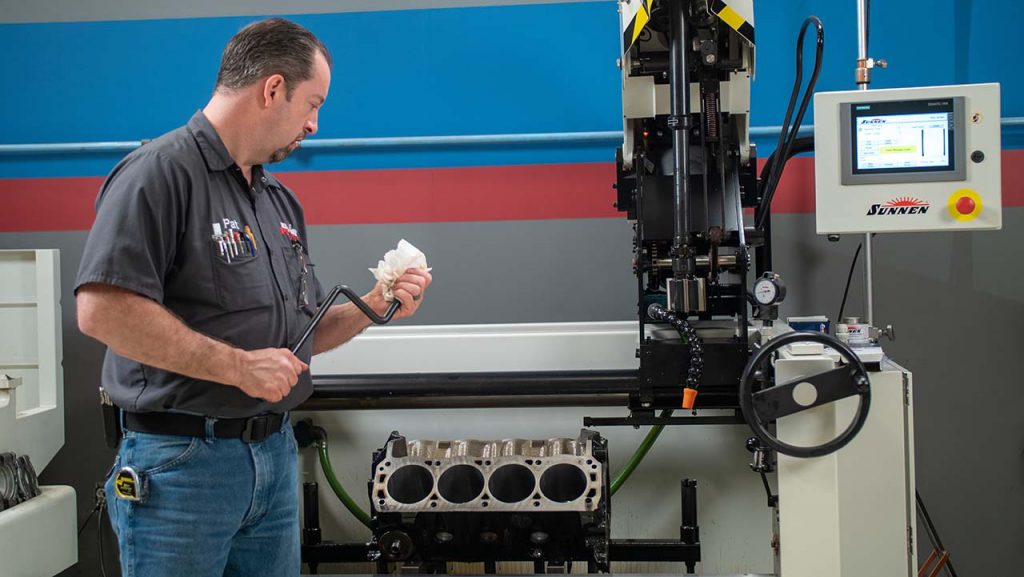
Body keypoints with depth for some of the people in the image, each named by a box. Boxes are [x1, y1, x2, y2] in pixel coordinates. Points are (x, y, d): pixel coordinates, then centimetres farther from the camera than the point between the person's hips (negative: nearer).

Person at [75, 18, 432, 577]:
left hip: (277, 456, 8)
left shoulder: (280, 200, 15)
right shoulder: (161, 172, -12)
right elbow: (102, 310, -23)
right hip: (182, 461, -8)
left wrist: (373, 306, 2)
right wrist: (238, 366, -21)